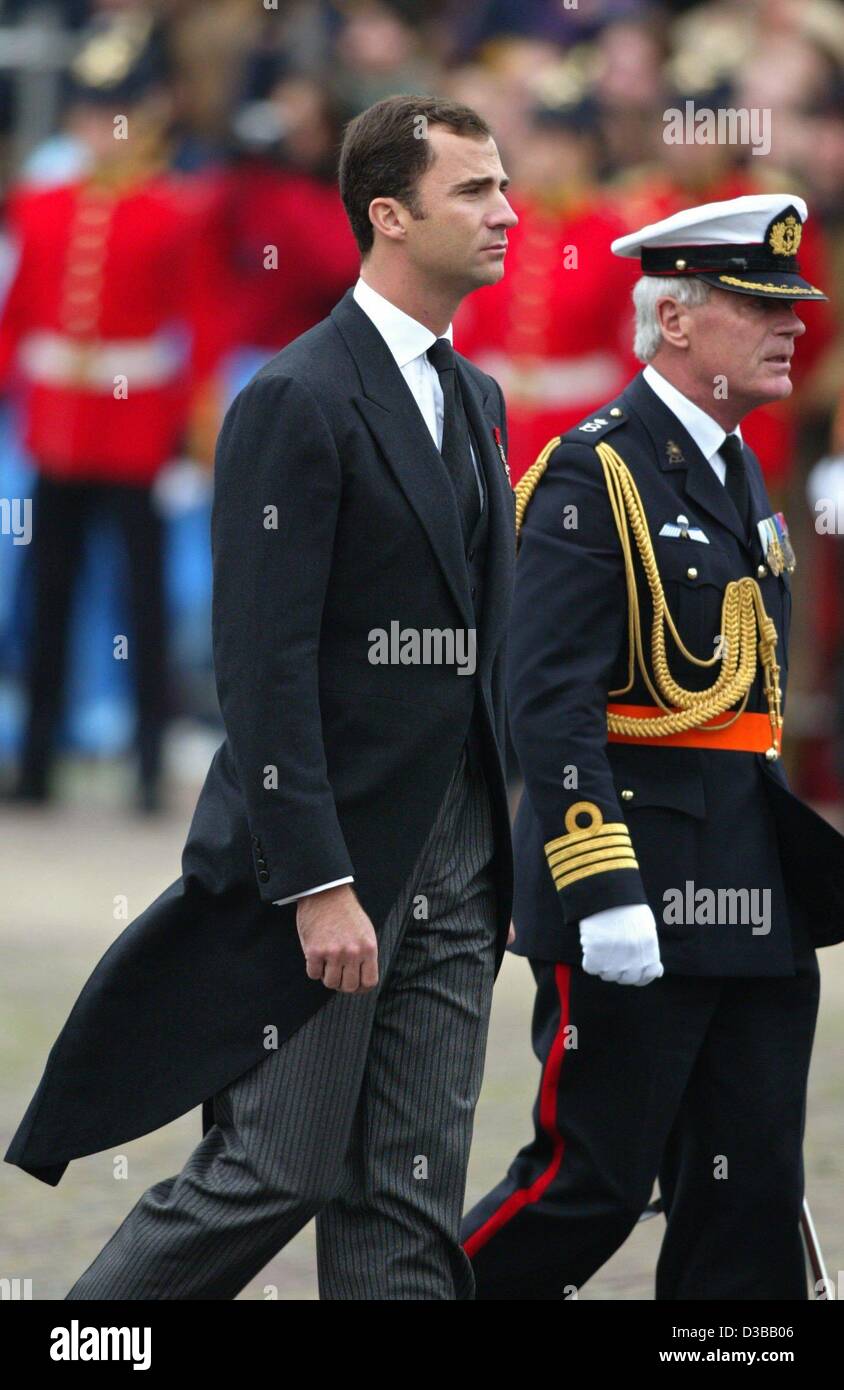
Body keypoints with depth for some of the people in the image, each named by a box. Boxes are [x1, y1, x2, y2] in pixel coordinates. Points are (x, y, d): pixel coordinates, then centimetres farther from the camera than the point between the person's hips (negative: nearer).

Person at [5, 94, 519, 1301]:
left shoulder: (476, 400, 14)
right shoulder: (298, 401, -13)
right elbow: (264, 663, -17)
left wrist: (502, 830, 13)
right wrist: (318, 885, -21)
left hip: (454, 863, 8)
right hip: (327, 850, -8)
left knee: (414, 1202, 5)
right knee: (277, 1175, -5)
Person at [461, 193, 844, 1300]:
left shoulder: (740, 477, 16)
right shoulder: (594, 477, -11)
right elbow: (551, 704, -18)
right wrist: (601, 892, -24)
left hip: (752, 908, 8)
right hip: (633, 897, -8)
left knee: (749, 1203, 5)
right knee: (594, 1183, -4)